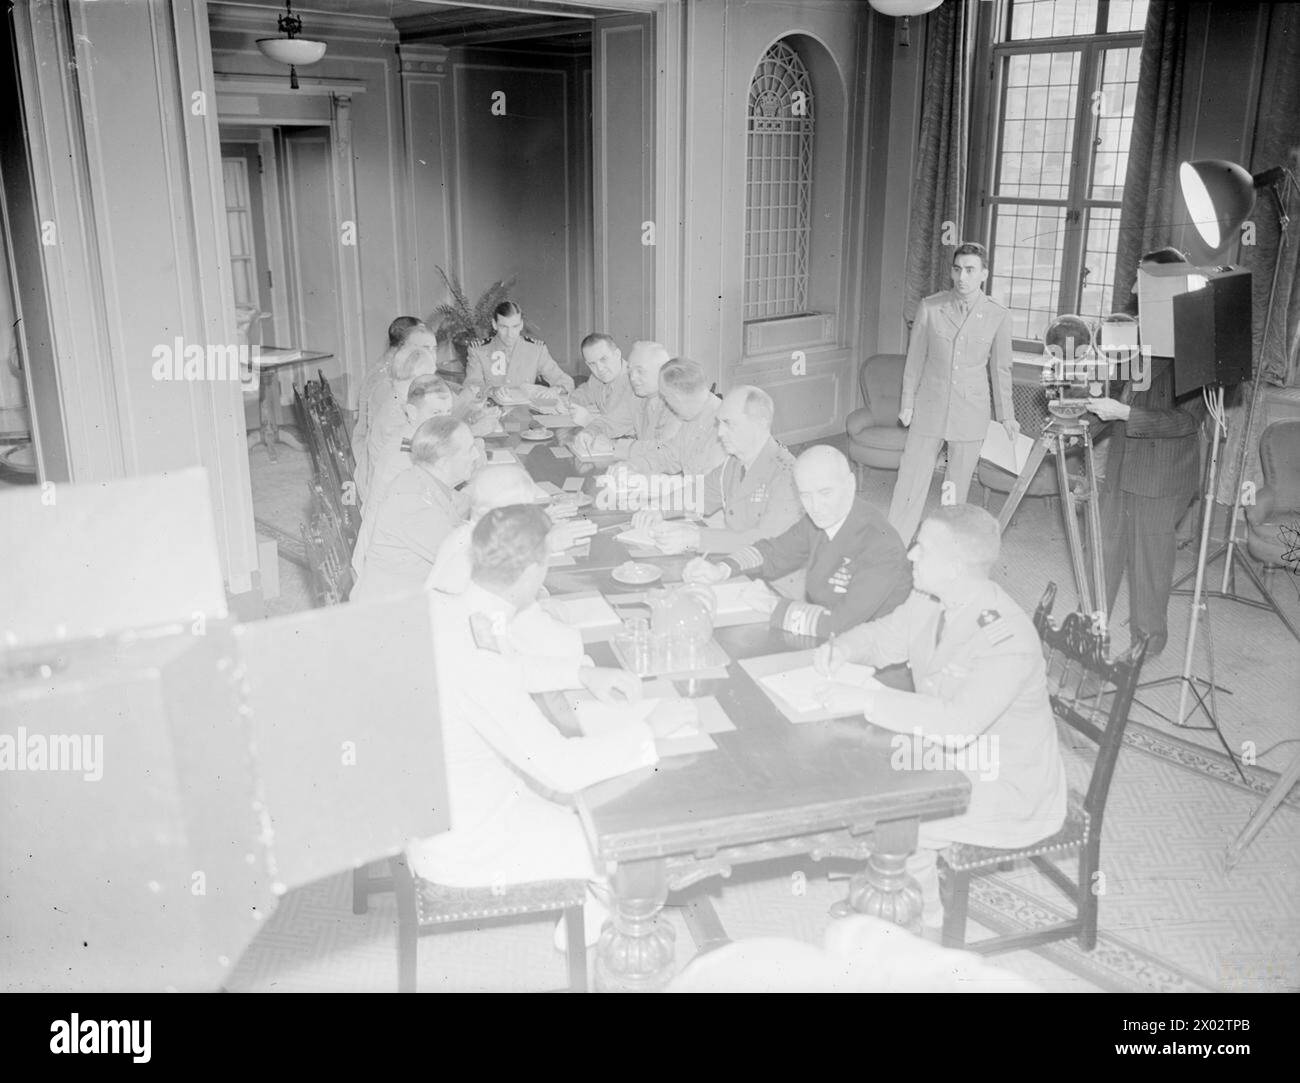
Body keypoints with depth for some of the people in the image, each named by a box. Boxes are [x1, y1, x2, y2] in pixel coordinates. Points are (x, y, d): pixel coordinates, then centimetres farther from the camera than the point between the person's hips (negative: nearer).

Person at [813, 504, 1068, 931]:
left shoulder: (1006, 639, -31)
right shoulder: (929, 602, -5)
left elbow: (957, 723, -39)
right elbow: (883, 636, 11)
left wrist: (866, 699, -39)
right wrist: (843, 648, -12)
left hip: (1003, 789, -8)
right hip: (945, 754, 8)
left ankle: (924, 912, 11)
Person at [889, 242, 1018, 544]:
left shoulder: (998, 317, -5)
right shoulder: (929, 308, -5)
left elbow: (1000, 369, 6)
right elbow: (915, 359, 4)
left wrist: (1006, 415, 11)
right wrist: (907, 404, 7)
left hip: (970, 414, 0)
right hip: (929, 409, 0)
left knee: (958, 487, 9)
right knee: (910, 480, 1)